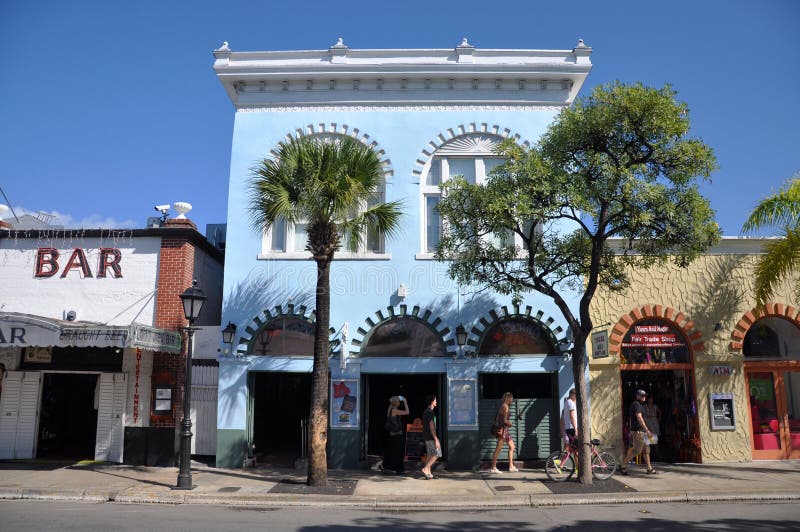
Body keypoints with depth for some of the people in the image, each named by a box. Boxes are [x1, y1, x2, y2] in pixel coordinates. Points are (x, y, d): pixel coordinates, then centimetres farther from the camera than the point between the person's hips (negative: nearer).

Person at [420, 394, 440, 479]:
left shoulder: (425, 412, 14)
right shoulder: (430, 412, -16)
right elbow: (431, 427, -21)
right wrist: (436, 439, -21)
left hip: (426, 437, 9)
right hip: (431, 437, -9)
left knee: (430, 455, 10)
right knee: (437, 454, -5)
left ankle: (428, 473, 10)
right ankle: (425, 469, -10)